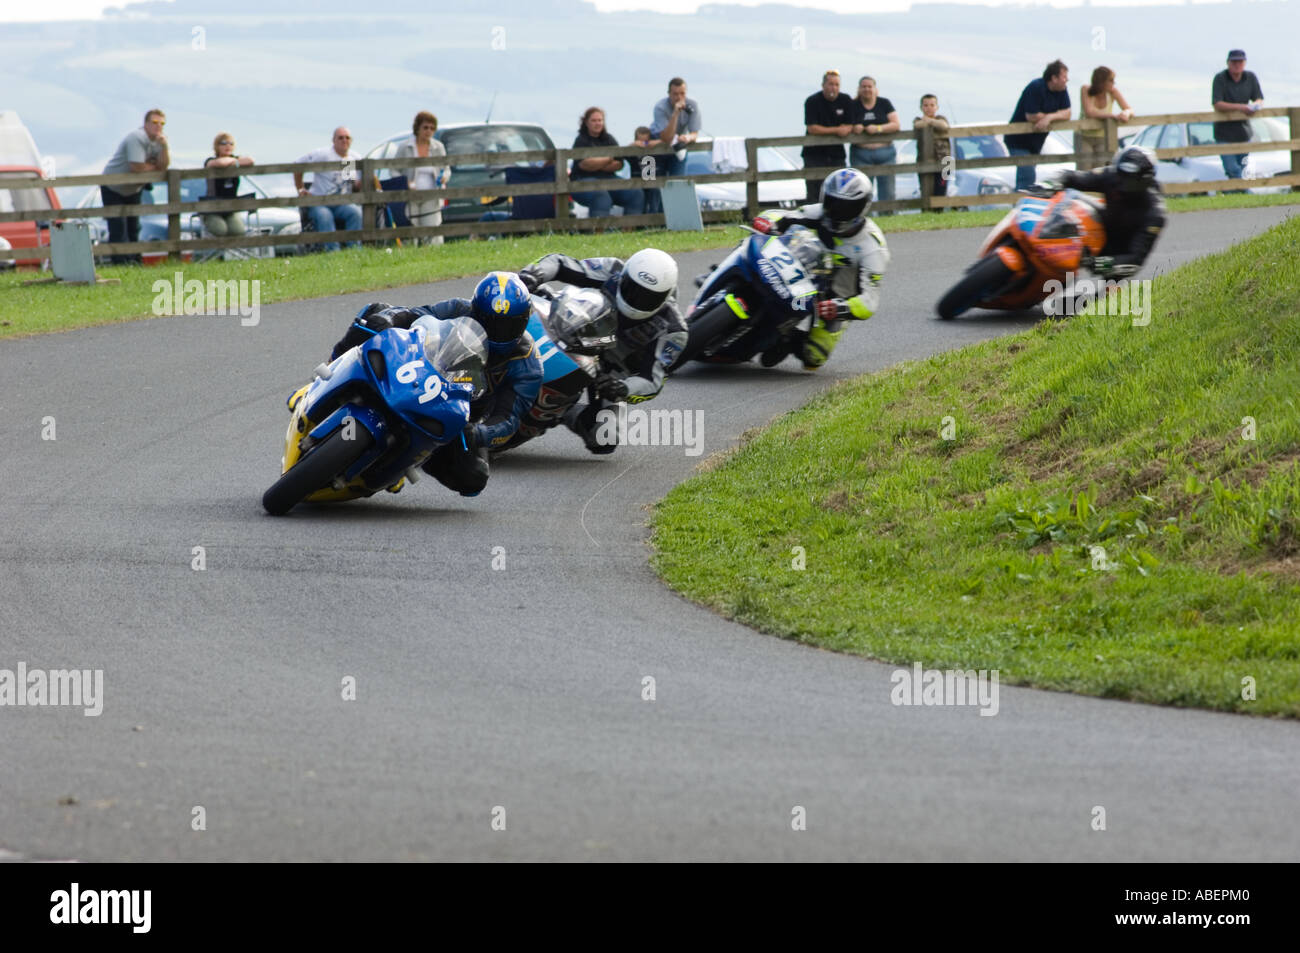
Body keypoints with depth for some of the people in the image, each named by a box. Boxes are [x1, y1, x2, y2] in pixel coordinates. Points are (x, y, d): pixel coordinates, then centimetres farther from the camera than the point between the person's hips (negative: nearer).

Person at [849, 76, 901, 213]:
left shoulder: (884, 104, 7)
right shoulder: (853, 106, 6)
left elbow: (896, 125, -1)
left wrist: (878, 128, -16)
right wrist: (854, 129, -16)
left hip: (885, 154, 1)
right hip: (861, 154, -1)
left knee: (887, 194, 1)